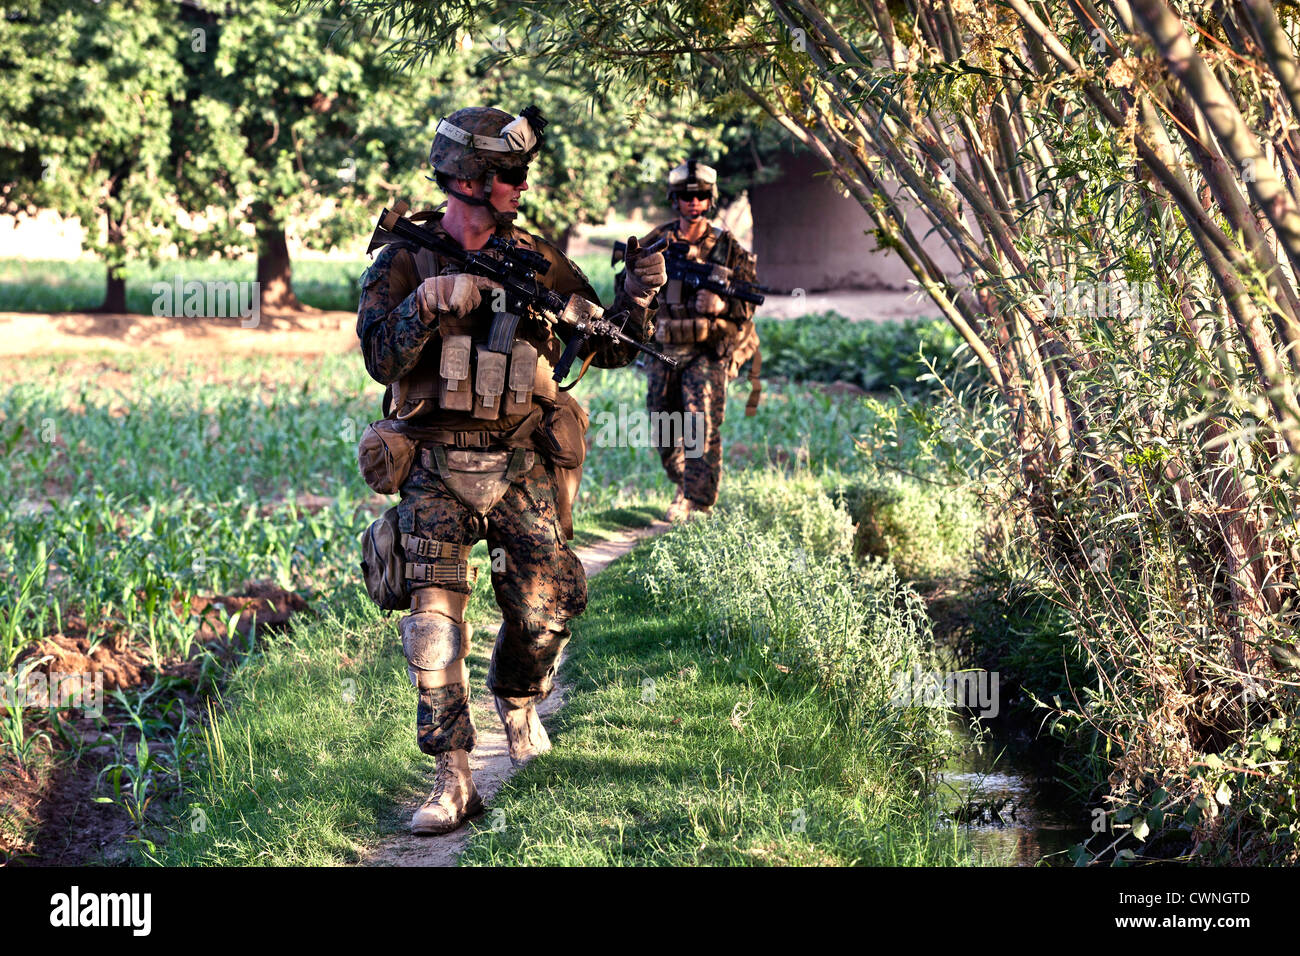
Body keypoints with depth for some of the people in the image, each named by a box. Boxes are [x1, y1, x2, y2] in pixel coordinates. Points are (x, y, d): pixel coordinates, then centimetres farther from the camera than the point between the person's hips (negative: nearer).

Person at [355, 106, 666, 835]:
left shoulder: (536, 260, 6)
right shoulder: (404, 260, -2)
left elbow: (608, 348, 9)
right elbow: (383, 359, -14)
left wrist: (638, 296, -9)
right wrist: (430, 302, -28)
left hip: (521, 466, 3)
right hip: (437, 469, -2)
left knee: (546, 606, 0)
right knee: (434, 619, -11)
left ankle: (518, 701, 34)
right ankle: (454, 781, -6)